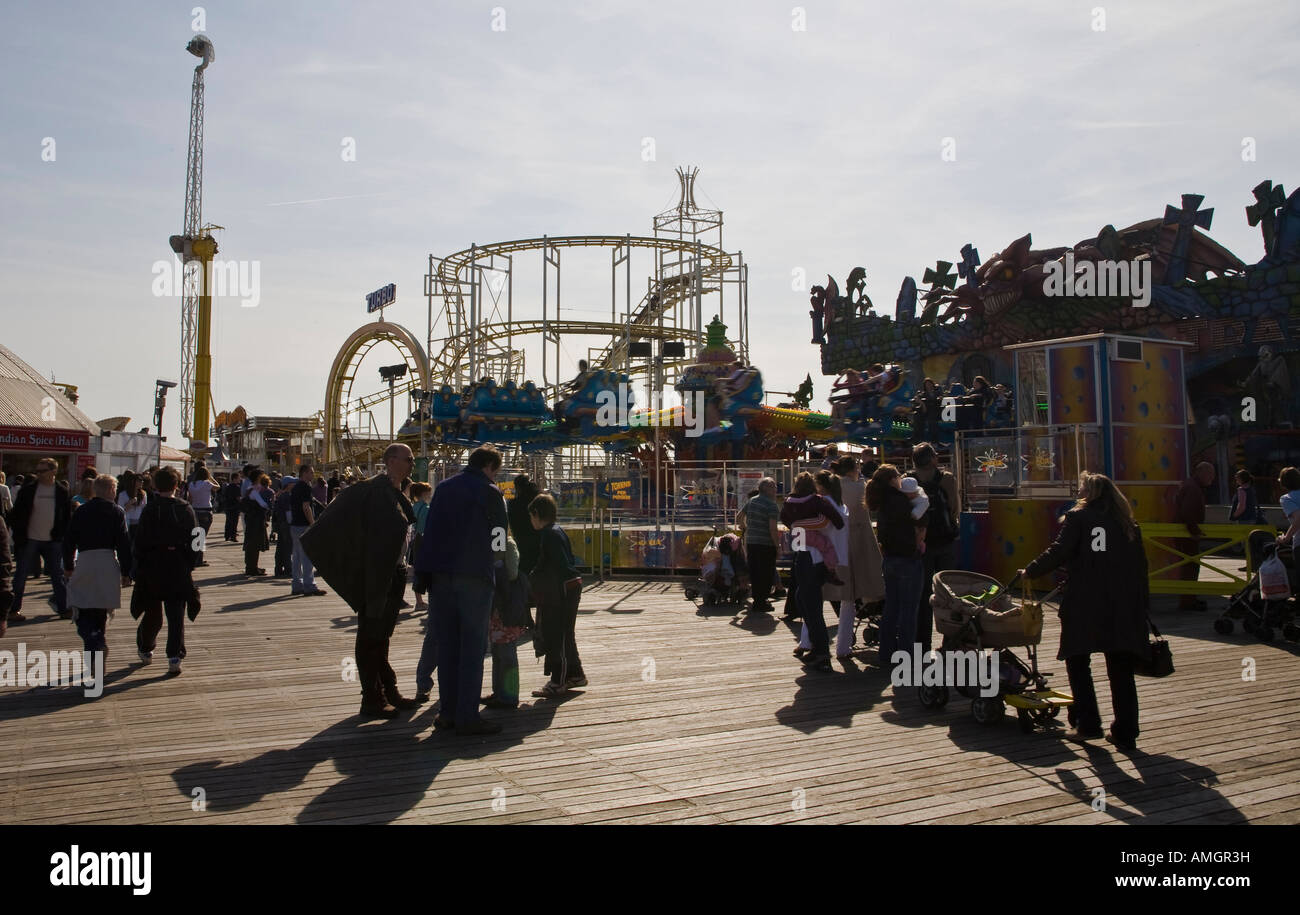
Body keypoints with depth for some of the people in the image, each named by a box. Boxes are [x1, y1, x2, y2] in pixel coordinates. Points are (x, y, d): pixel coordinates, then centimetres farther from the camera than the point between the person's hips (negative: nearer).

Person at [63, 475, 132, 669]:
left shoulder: (80, 512, 8)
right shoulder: (117, 512, 2)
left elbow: (69, 542, 9)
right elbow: (123, 544, -3)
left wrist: (68, 567, 21)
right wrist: (126, 572, 2)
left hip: (84, 563, 0)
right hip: (108, 564, 0)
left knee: (83, 613, 0)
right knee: (101, 613, 14)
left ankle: (96, 644, -24)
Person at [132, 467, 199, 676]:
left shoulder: (149, 510, -6)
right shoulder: (186, 510, -2)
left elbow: (139, 541, -5)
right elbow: (194, 541, 0)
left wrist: (139, 566, 6)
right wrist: (190, 566, 9)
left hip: (152, 567, 0)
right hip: (179, 567, 0)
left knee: (152, 611, 17)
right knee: (176, 615, 2)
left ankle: (145, 649, 33)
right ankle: (175, 657, -6)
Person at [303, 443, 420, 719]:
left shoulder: (395, 492, 10)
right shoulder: (375, 489, -17)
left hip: (393, 575, 9)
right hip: (375, 577, -9)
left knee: (382, 635, 17)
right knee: (370, 638, 1)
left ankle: (389, 693, 26)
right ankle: (371, 700, 8)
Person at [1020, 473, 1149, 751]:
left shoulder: (1077, 518, -1)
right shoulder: (1128, 524, 12)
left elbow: (1058, 553, -10)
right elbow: (1140, 565, 12)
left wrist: (1030, 571, 3)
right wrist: (1142, 604, 16)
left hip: (1084, 605, -4)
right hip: (1123, 606, 4)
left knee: (1078, 661, 10)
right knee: (1121, 671, 9)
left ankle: (1088, 724, 7)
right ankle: (1125, 733, 10)